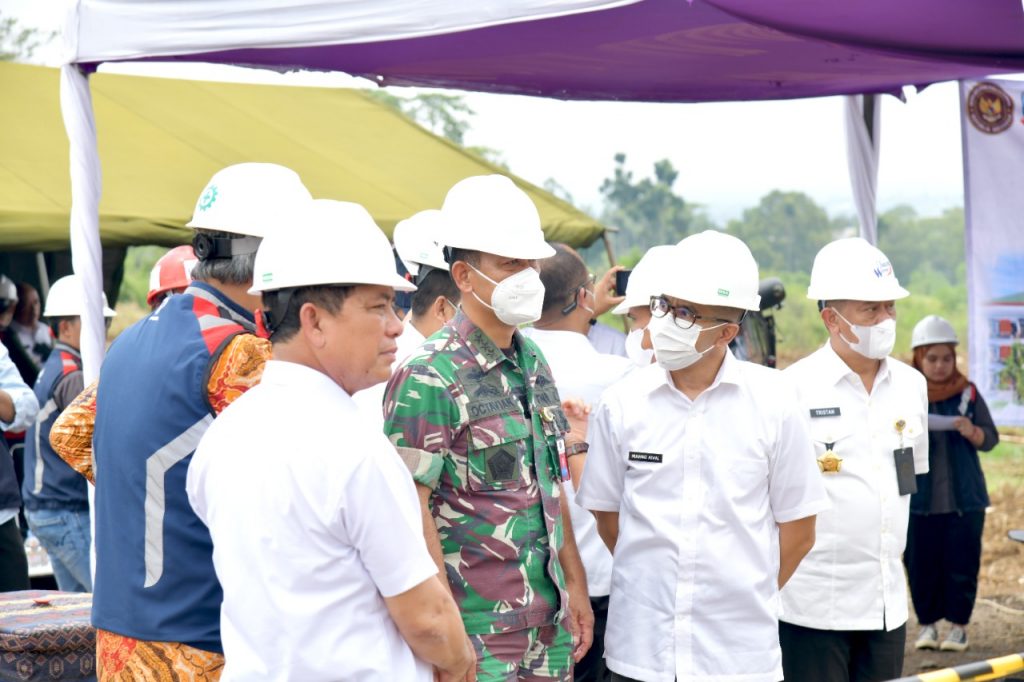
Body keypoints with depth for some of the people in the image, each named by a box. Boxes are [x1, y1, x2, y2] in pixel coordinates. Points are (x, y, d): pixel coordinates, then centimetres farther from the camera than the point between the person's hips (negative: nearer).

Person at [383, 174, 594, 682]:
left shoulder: (533, 361, 11)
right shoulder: (429, 377, -14)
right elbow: (411, 509, -17)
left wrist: (575, 585, 15)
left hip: (549, 621, 7)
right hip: (479, 629, -7)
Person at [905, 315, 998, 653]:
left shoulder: (968, 393, 4)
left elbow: (990, 439, 4)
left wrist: (971, 431, -17)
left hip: (964, 498, 0)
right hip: (919, 498, 0)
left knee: (962, 563, 2)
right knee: (921, 564, 3)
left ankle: (958, 625, 13)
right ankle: (927, 623, 16)